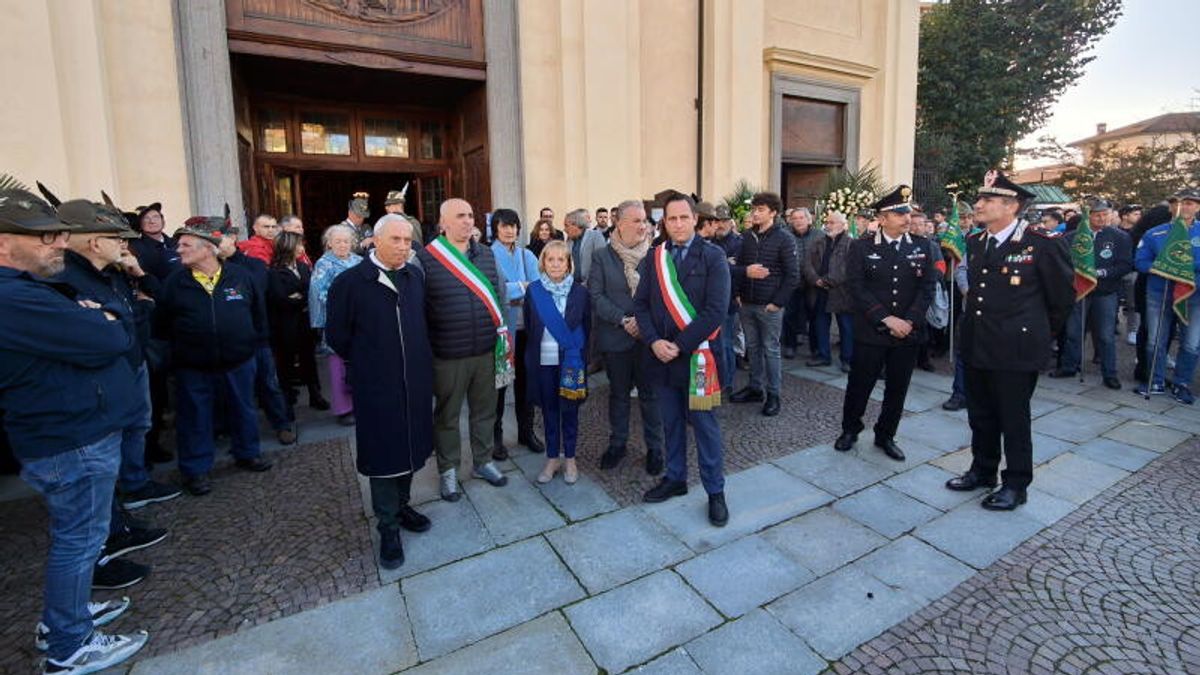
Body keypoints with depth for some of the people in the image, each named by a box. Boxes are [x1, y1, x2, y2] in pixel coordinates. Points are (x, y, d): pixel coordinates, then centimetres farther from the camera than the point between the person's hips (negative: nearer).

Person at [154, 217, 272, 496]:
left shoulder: (240, 277, -3)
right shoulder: (174, 283, -3)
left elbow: (259, 311, 6)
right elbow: (161, 324, 5)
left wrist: (252, 340, 5)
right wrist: (179, 348, 4)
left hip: (239, 363, 1)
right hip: (193, 368, 0)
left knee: (243, 411, 15)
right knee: (195, 418, 9)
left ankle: (247, 454, 33)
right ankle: (196, 469, 23)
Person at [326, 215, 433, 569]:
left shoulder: (416, 275, 3)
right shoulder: (349, 282, -12)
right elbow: (337, 335, -3)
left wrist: (418, 359, 13)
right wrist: (363, 362, 5)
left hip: (416, 381, 5)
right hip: (376, 386, -5)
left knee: (411, 445, 17)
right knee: (383, 452, 5)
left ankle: (401, 506, 38)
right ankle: (388, 527, 21)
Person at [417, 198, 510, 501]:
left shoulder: (486, 254, 6)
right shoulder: (426, 258, -8)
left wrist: (503, 336, 12)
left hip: (487, 351, 4)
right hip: (448, 355, -4)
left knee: (485, 410, 16)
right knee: (447, 415, 12)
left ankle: (483, 461, 35)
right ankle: (448, 470, 30)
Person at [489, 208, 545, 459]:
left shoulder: (527, 256, 9)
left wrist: (513, 294, -14)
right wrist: (522, 287, -11)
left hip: (525, 326, 4)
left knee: (525, 380, 12)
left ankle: (526, 431, 26)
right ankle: (495, 436, 17)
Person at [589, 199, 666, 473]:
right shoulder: (602, 256, 0)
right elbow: (596, 296, -5)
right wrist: (623, 320, -14)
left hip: (649, 335, 0)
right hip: (615, 336, 0)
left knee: (650, 392, 7)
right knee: (618, 393, 14)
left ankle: (654, 447, 22)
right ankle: (617, 444, 29)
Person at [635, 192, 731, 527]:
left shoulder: (713, 257, -6)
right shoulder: (653, 257, 6)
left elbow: (716, 310, -14)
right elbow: (641, 304, 5)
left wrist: (680, 345, -16)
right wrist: (654, 342, -10)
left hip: (698, 355, -4)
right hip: (661, 355, 4)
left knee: (704, 424, 5)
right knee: (671, 422, 16)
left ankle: (715, 491, 20)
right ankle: (675, 478, 33)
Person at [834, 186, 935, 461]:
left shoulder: (921, 246, 4)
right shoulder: (861, 247, -4)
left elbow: (928, 286, 1)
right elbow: (857, 287, -10)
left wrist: (909, 321, -11)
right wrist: (887, 319, -16)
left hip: (908, 332, 3)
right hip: (870, 332, -2)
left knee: (898, 388, 10)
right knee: (859, 385, 7)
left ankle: (886, 435, 28)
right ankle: (850, 430, 28)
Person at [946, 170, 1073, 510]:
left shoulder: (1043, 243, -12)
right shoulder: (975, 242, 6)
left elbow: (1063, 295, -1)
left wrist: (1041, 334, 9)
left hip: (1016, 348, -6)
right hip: (976, 345, 6)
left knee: (1013, 419, 6)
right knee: (980, 415, 16)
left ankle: (1015, 484, 23)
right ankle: (982, 471, 33)